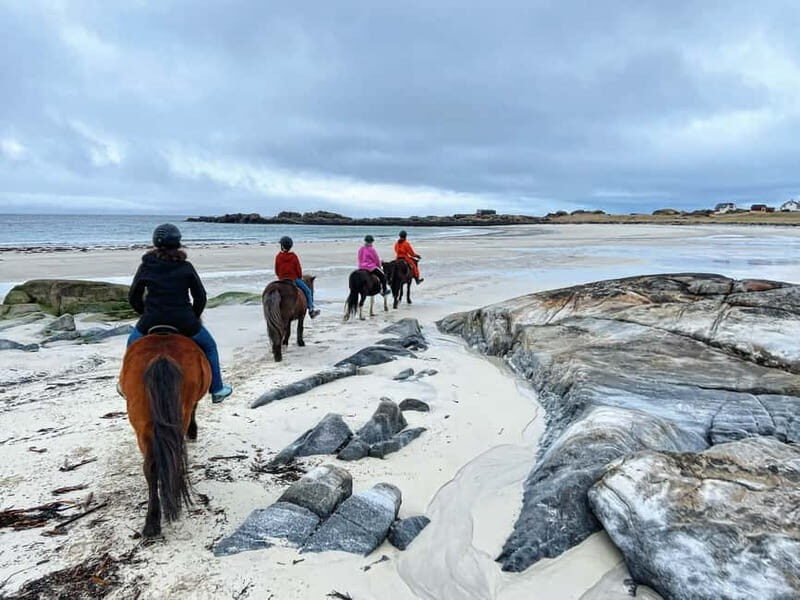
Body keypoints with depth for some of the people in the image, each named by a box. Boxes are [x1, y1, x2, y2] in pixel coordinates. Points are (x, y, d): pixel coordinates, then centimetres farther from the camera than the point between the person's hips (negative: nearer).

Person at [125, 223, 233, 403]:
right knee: (209, 347, 23)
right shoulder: (186, 267, -2)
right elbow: (201, 297, -1)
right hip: (184, 323, -1)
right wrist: (193, 317, 14)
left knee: (132, 345, 33)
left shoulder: (146, 266, 2)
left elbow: (133, 297, 8)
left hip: (151, 322, 2)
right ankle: (216, 390, 25)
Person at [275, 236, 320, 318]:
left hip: (282, 280, 3)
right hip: (294, 279, -3)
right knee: (307, 291, 9)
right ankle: (311, 309, 6)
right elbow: (298, 269, -6)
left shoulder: (278, 256, -3)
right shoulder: (293, 256, -10)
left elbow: (276, 271, 4)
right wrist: (300, 277, 11)